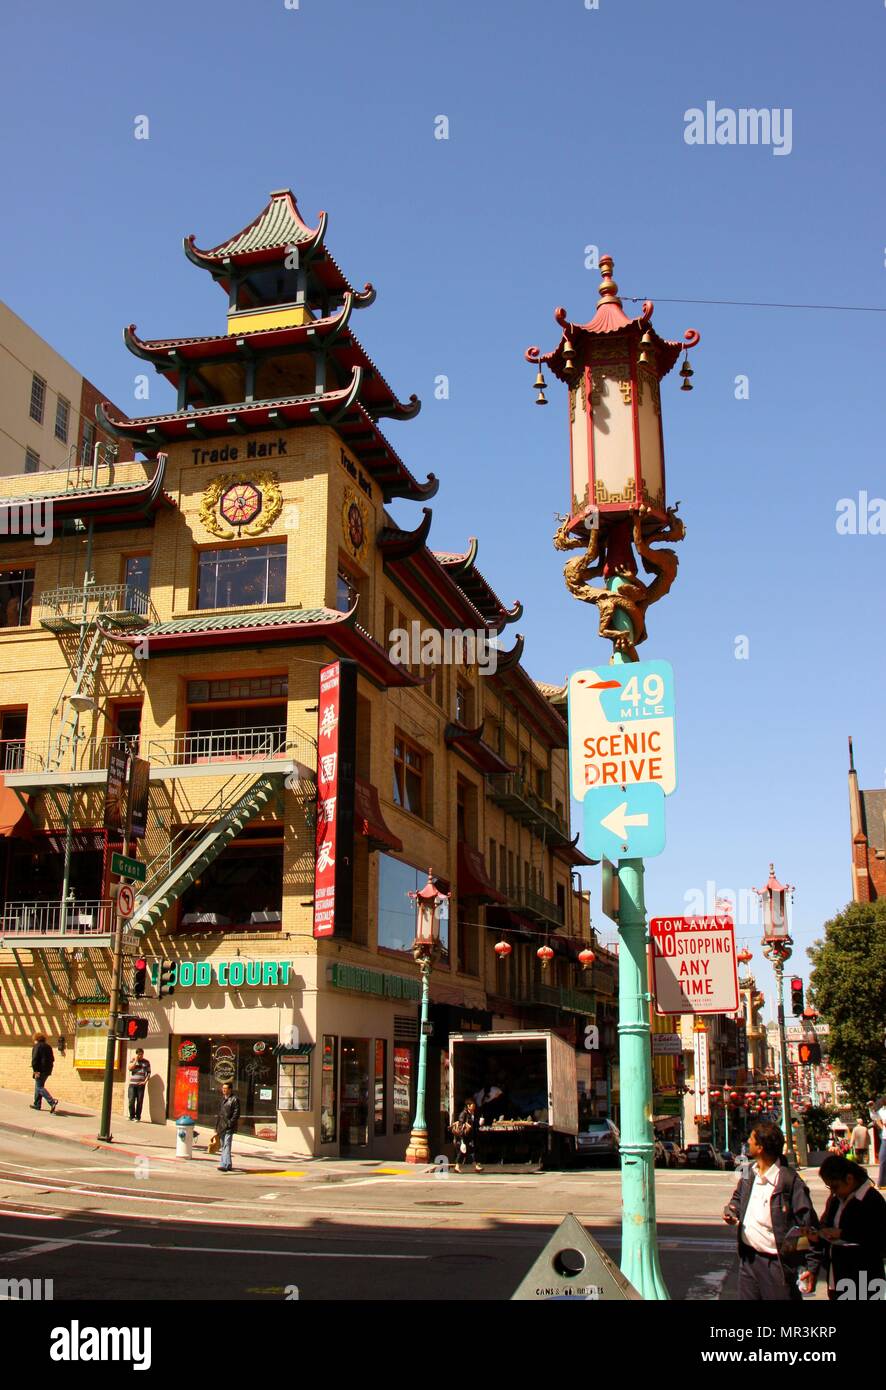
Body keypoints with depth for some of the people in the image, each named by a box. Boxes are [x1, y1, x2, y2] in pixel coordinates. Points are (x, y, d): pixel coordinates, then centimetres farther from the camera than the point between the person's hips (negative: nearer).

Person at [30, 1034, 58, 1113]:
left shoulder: (37, 1046, -7)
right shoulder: (48, 1047, 16)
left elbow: (34, 1059, -17)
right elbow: (52, 1059, 19)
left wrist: (35, 1070, -19)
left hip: (40, 1071, -8)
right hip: (47, 1070, 8)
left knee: (40, 1087, -9)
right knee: (38, 1086, 20)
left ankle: (52, 1101, -26)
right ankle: (37, 1105, 25)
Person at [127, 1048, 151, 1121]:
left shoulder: (146, 1062, 6)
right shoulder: (133, 1060, 8)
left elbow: (149, 1072, 6)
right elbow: (130, 1068, -7)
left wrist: (145, 1081, -6)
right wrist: (135, 1060, -9)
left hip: (141, 1084, -1)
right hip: (132, 1083, 1)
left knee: (140, 1101, -1)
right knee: (131, 1100, -1)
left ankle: (138, 1117, 7)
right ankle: (132, 1116, 12)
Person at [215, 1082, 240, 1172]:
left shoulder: (234, 1099, -7)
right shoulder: (222, 1099, 18)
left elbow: (236, 1113, -11)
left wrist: (230, 1123, -18)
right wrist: (217, 1126, 18)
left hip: (229, 1127, -8)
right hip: (221, 1126, 8)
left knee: (226, 1145, -15)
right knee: (223, 1146, 13)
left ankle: (224, 1165, -23)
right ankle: (228, 1165, 22)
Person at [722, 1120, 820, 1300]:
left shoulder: (789, 1180, -17)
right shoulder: (748, 1172, 5)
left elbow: (807, 1225, -13)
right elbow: (737, 1198, 23)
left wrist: (812, 1265, -14)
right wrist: (731, 1211, 1)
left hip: (778, 1264, -7)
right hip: (748, 1259, 7)